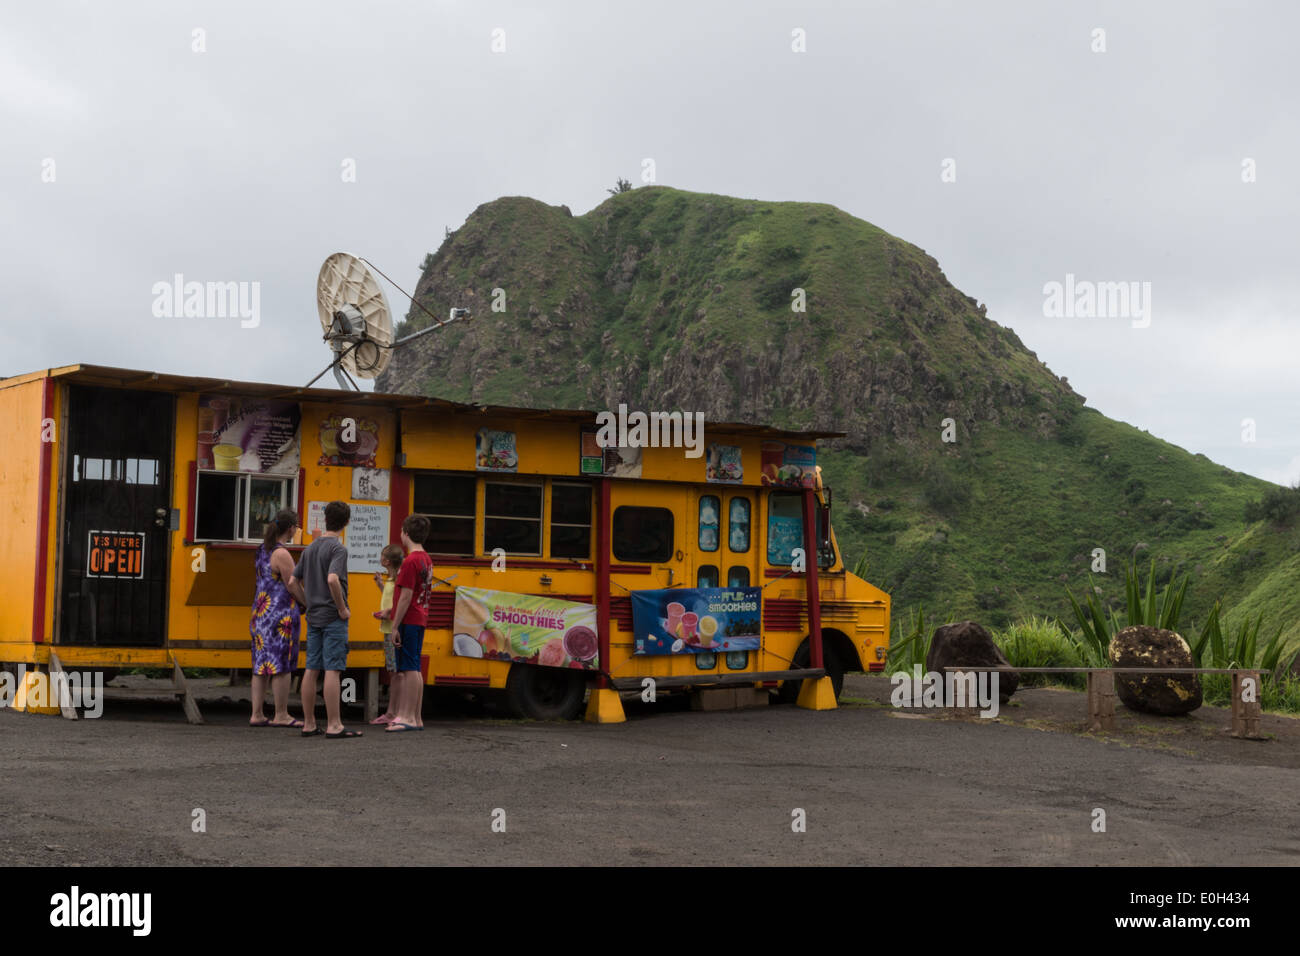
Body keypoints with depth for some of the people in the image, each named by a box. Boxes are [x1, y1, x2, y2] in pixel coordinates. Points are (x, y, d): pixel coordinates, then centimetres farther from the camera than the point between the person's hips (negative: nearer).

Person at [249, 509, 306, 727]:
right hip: (281, 614, -9)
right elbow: (293, 587, -14)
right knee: (281, 665, -3)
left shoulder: (263, 550, 14)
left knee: (261, 664, 9)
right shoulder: (281, 554, -14)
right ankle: (281, 715, 1)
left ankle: (256, 714, 10)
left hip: (260, 612, 9)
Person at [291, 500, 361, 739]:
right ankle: (333, 725, -7)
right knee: (332, 670, -7)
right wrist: (342, 608, -17)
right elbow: (332, 579, -27)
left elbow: (293, 581, 13)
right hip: (333, 617, -7)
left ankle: (309, 723, 12)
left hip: (313, 617, 7)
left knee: (311, 670, 8)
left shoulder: (309, 549, 12)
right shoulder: (338, 549, -11)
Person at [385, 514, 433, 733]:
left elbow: (406, 596, -18)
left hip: (408, 622, -10)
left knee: (409, 669, -8)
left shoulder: (410, 561, -15)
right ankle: (416, 718, 15)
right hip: (420, 619, 10)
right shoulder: (426, 560, 14)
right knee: (413, 669, 12)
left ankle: (409, 718, -8)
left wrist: (395, 627, -15)